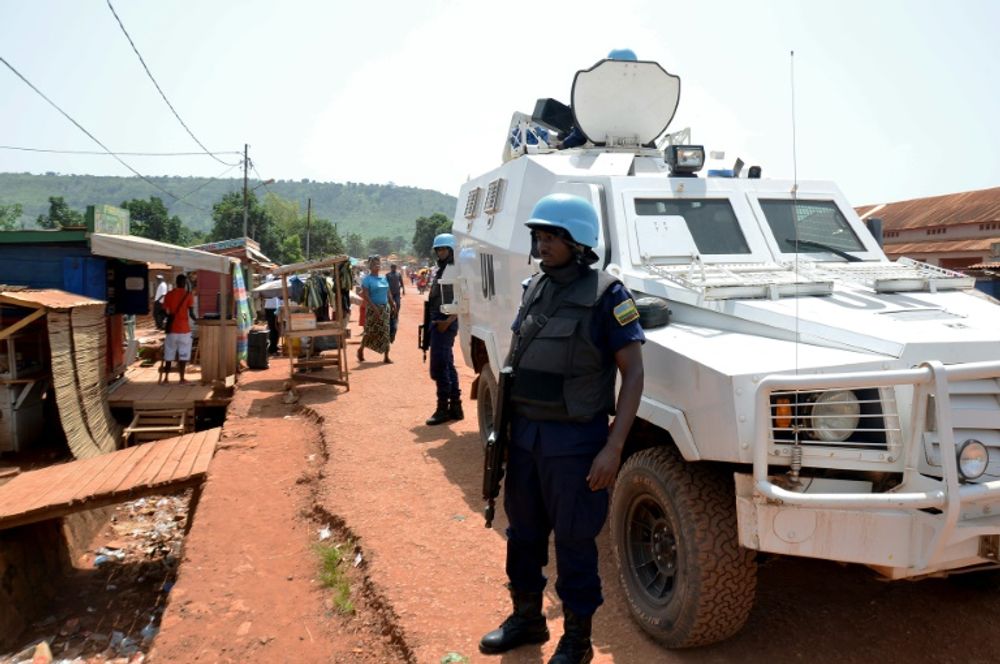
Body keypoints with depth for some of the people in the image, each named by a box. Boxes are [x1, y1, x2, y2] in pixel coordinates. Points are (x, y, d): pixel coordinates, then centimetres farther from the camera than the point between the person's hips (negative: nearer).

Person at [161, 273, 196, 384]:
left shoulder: (169, 294, 3)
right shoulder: (188, 294, -6)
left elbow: (165, 312, 2)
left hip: (171, 328, 3)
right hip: (184, 328, -3)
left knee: (169, 354, 11)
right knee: (183, 354, 3)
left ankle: (166, 377, 12)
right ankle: (182, 378, 4)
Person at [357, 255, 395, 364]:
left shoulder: (383, 278, 11)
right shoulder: (367, 279, -7)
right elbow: (365, 296, -15)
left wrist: (392, 304, 10)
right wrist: (374, 308, -21)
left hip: (385, 308, 5)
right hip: (373, 308, -5)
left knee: (385, 332, 2)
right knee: (371, 331, -1)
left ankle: (386, 357, 4)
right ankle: (361, 349, 24)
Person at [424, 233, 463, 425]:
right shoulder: (440, 270, 18)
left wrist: (448, 321, -24)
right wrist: (432, 320, 15)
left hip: (445, 323, -10)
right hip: (437, 321, 10)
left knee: (439, 366, -9)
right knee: (447, 365, 12)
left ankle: (443, 408, -2)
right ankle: (455, 406, 19)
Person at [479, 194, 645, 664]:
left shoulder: (606, 296, -11)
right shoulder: (534, 289, 7)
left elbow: (633, 374, -12)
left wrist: (612, 449, -18)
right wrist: (501, 426, 11)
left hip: (573, 439, -6)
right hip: (523, 432, 6)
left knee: (573, 539, 6)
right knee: (523, 532, 17)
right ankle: (526, 617, 37)